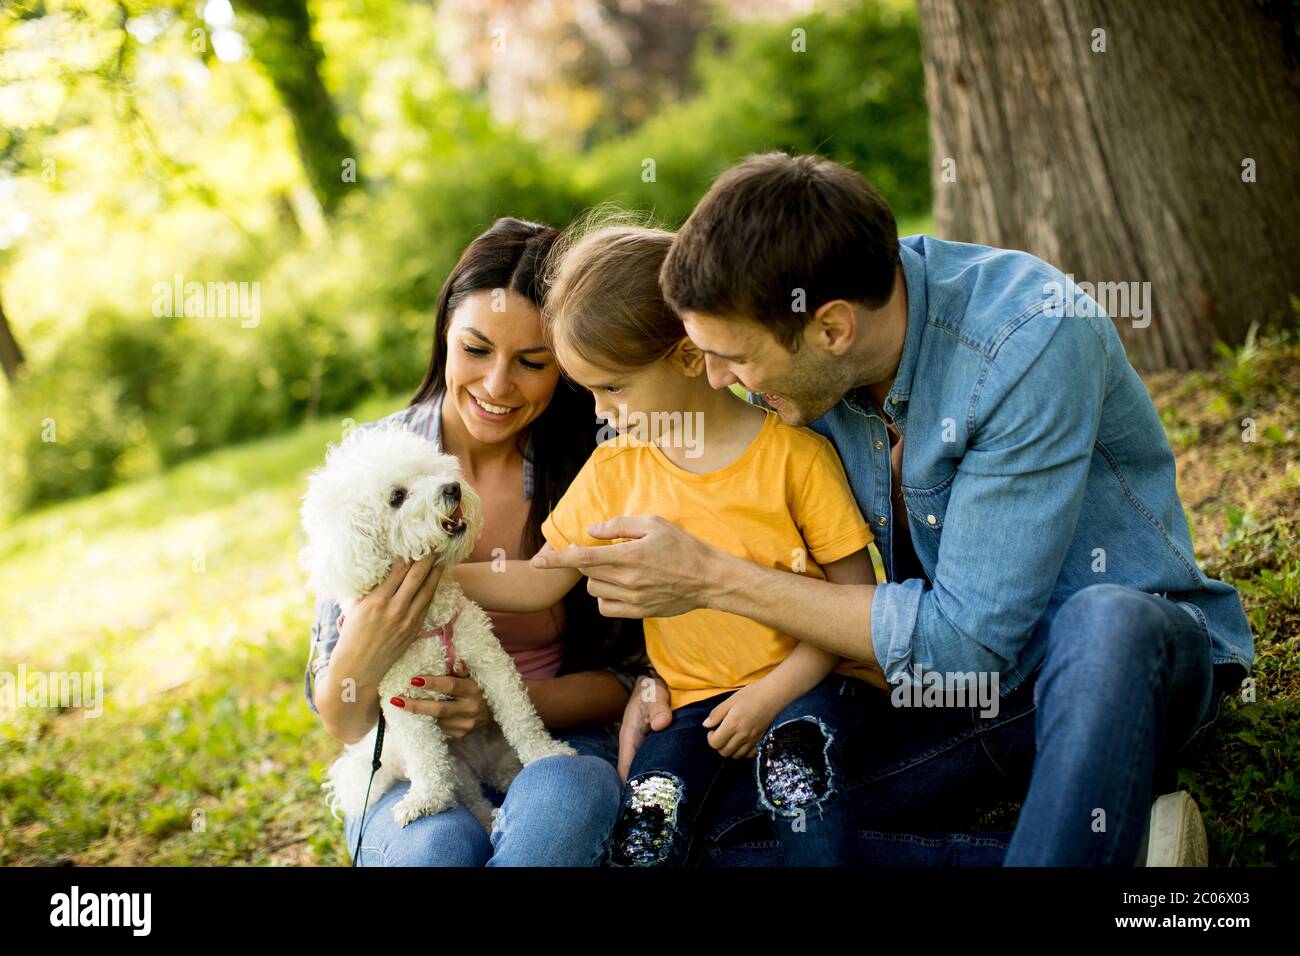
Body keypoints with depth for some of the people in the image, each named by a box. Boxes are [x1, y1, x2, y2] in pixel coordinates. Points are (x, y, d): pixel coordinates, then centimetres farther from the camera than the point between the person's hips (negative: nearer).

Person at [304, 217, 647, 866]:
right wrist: (361, 657, -27)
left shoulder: (590, 469, -8)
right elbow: (339, 720, -4)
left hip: (553, 746, 1)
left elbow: (625, 673, 2)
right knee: (437, 846, -33)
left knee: (563, 796, -33)